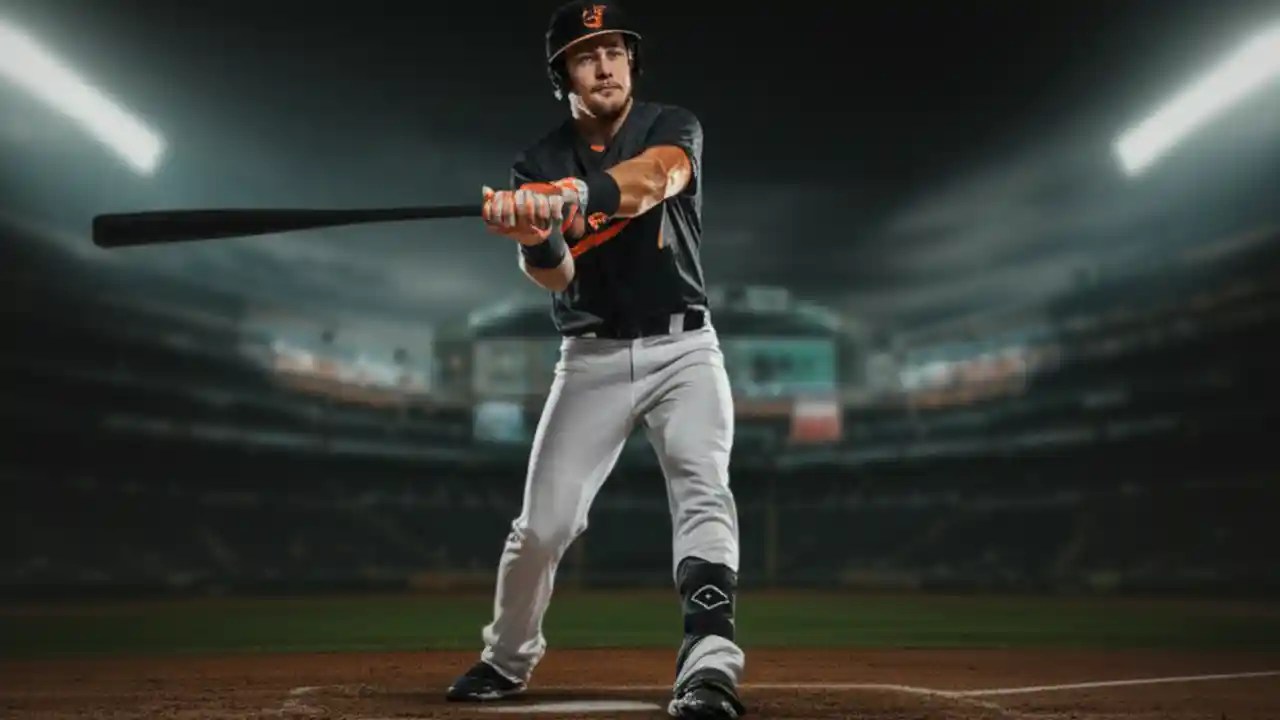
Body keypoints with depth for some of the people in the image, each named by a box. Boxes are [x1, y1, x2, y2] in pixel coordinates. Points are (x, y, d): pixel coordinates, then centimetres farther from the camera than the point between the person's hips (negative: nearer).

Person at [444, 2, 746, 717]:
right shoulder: (538, 167, 0)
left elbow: (650, 180, -31)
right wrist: (533, 234, -40)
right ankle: (506, 659, 25)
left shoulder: (673, 127, -5)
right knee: (543, 523, 0)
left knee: (703, 491, -24)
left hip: (683, 347, -1)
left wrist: (575, 194, -51)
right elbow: (555, 276, -16)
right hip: (592, 358, 2)